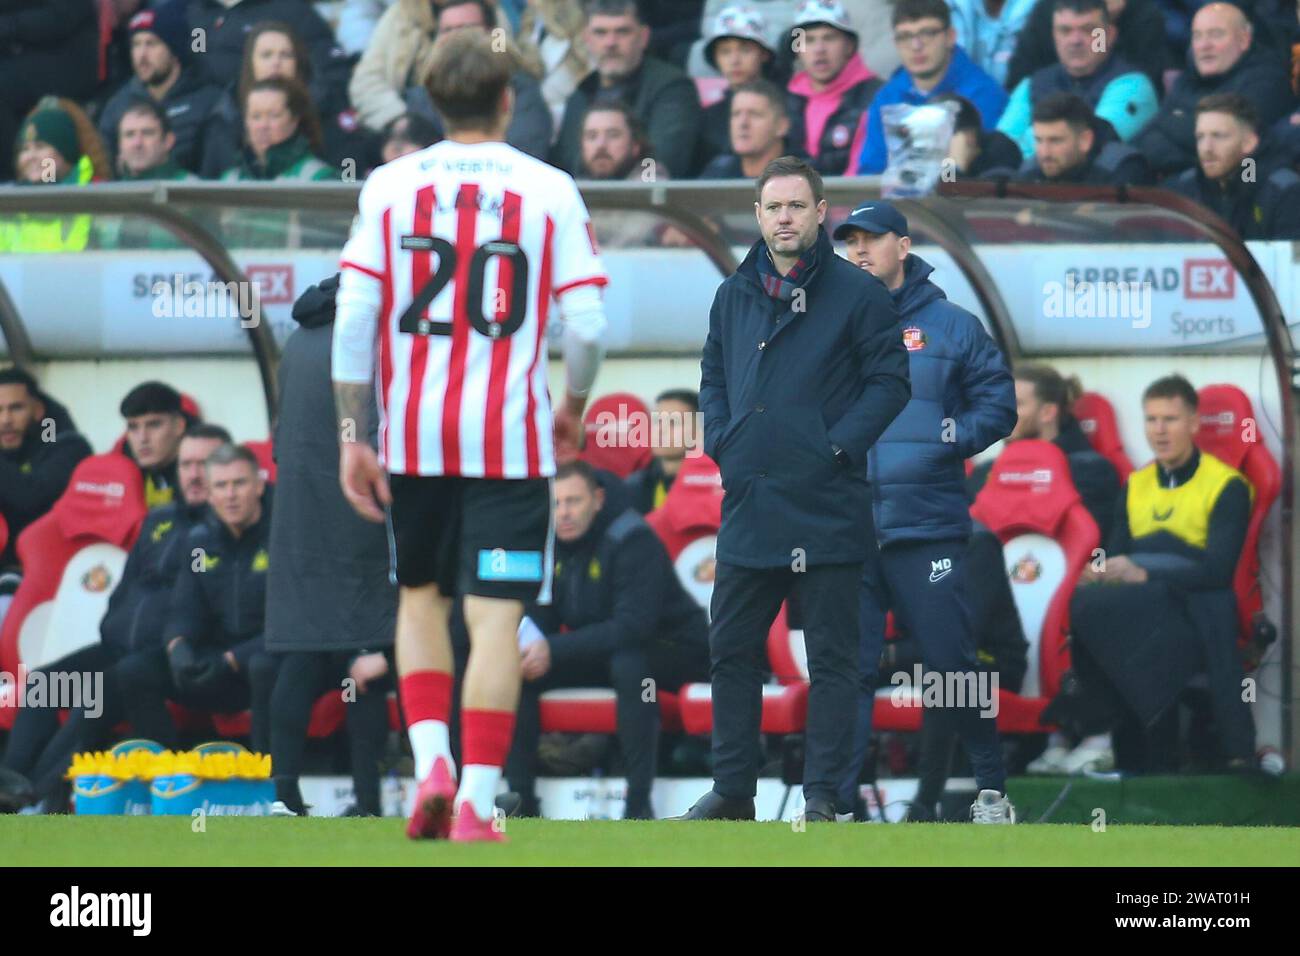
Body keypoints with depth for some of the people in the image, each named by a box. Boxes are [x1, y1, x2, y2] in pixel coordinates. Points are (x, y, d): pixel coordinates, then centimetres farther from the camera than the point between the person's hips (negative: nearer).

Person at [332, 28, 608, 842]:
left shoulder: (390, 187, 2)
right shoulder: (550, 190, -1)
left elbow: (353, 318, -2)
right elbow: (587, 323, -5)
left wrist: (353, 438, 2)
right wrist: (574, 405, 15)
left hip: (413, 434, 2)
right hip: (510, 435, -2)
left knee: (421, 596, 20)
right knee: (496, 616, -1)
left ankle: (432, 760, 3)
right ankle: (475, 803, -7)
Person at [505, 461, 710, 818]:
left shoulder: (632, 540, -22)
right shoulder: (547, 543, -1)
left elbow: (634, 625, -33)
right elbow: (538, 621, 4)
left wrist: (554, 650, -37)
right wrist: (530, 647, -22)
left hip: (673, 651, -7)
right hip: (597, 654, 7)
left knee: (629, 661, -39)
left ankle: (639, 804, -37)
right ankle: (520, 798, -9)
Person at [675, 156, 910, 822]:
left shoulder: (857, 294, -4)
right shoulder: (734, 296, 13)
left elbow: (889, 380, -4)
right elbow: (713, 377, 23)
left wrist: (838, 447, -12)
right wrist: (720, 441, 7)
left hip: (825, 510, -5)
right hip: (747, 506, 5)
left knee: (830, 656, 0)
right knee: (730, 649, 9)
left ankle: (823, 797, 4)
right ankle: (732, 790, 17)